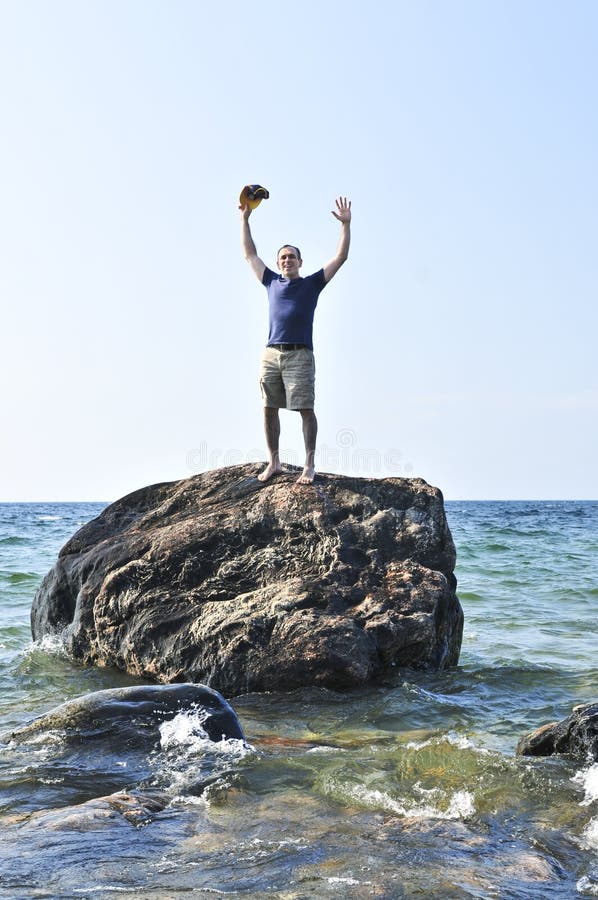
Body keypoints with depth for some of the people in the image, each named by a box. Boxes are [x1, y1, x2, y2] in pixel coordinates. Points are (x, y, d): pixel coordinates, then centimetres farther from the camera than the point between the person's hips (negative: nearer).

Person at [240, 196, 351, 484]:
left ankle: (309, 465, -6)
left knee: (306, 409, -8)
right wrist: (245, 219, 25)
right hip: (271, 354, 3)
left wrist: (346, 225, 3)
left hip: (300, 355, -3)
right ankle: (273, 462, 10)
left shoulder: (312, 283, 12)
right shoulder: (272, 282, 20)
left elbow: (340, 257, 8)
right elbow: (250, 254, 26)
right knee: (269, 409, 1)